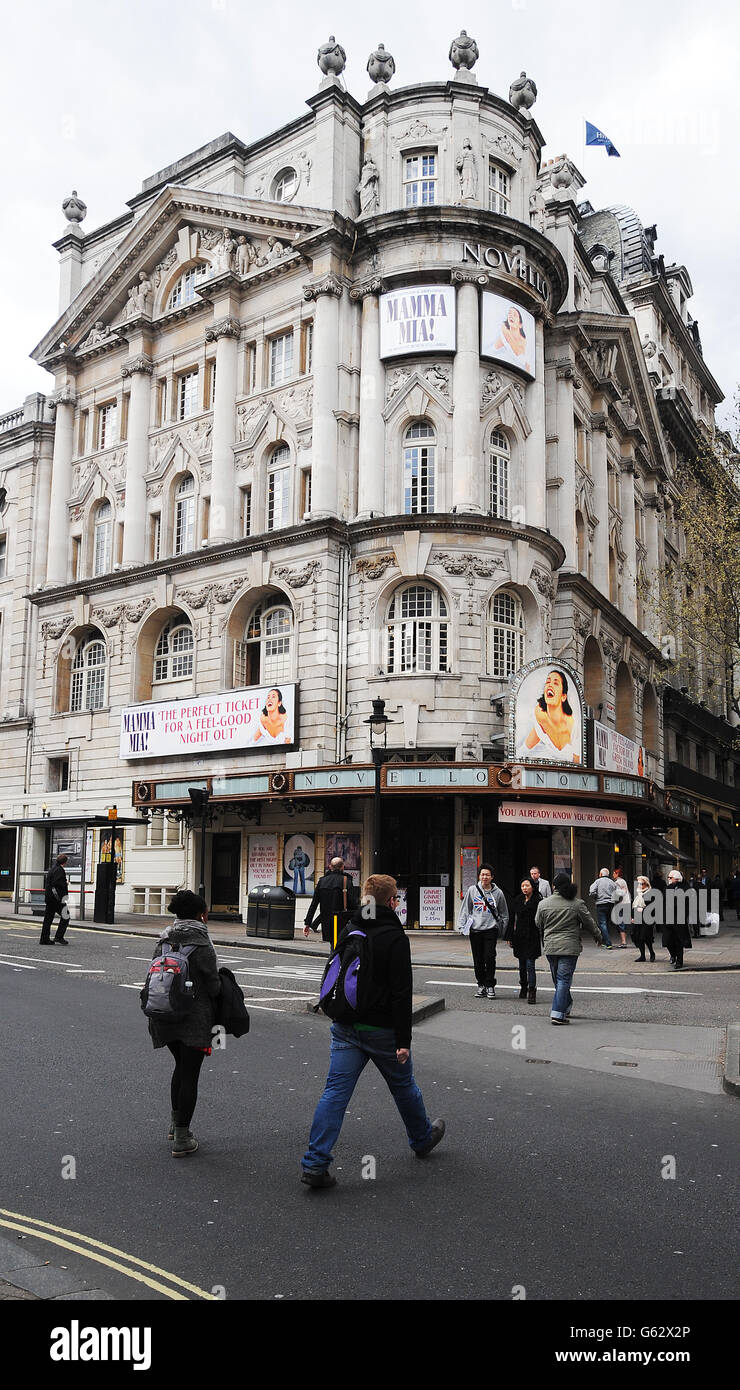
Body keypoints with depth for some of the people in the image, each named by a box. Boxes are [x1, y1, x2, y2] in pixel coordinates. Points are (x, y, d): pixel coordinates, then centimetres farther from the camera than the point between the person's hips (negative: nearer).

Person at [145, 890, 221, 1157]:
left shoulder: (163, 942, 2)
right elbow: (213, 986, -14)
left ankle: (175, 1123, 37)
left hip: (165, 1019, 6)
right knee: (189, 1075, 3)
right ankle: (181, 1140, 8)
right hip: (195, 1020, -6)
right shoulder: (201, 946, -17)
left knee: (181, 1067, 25)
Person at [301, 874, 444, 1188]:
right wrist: (403, 1040, -16)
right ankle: (422, 1138, 40)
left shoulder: (348, 931, 6)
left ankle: (315, 1164, -5)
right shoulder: (395, 938, -15)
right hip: (381, 1029, -5)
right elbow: (401, 992, -18)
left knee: (335, 1091, 1)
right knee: (404, 1086, 18)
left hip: (345, 1027, 5)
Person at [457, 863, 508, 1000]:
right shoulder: (472, 890, 5)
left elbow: (504, 914, 11)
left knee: (489, 957, -11)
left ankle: (490, 985, 1)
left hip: (491, 929, -2)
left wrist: (504, 930, 5)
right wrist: (462, 925, 2)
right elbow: (465, 909, 10)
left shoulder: (498, 893, 3)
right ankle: (481, 985, 17)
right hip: (475, 929, 2)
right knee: (478, 959, 5)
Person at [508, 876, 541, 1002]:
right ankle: (523, 987, 32)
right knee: (522, 964, 16)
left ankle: (532, 992, -10)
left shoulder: (537, 902, -6)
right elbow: (512, 920, 10)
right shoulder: (517, 901, 7)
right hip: (519, 937, 5)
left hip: (532, 938, -5)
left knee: (530, 964, -11)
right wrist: (510, 937, 8)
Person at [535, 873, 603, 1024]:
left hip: (550, 947, 3)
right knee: (564, 980, -4)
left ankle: (566, 1007, 29)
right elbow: (589, 923, 4)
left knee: (558, 980, 18)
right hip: (570, 947, -3)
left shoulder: (543, 904, 3)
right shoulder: (577, 904, -4)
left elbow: (538, 926, 12)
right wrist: (598, 937, 21)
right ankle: (558, 1013, -9)